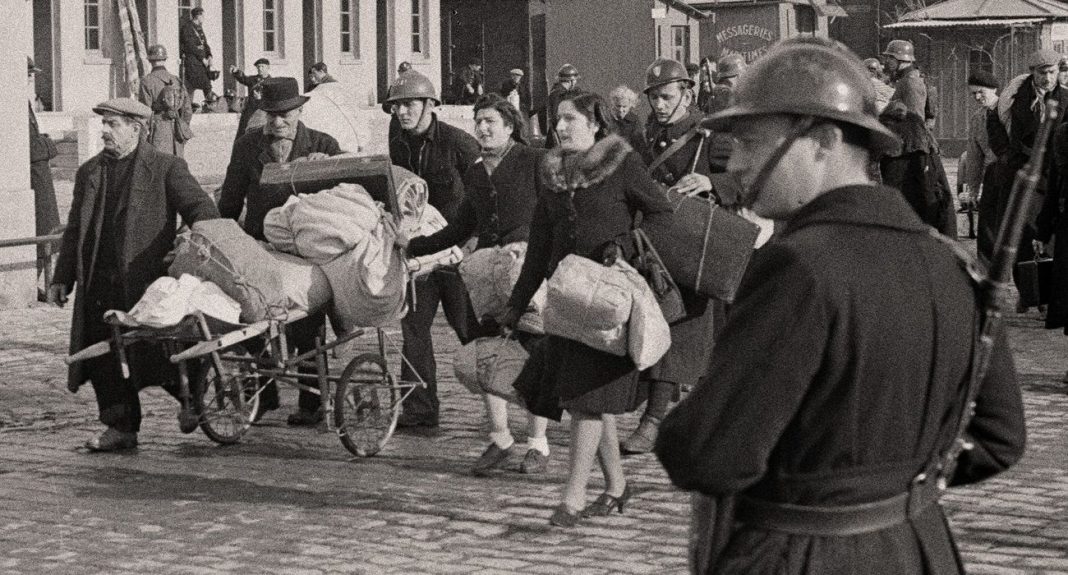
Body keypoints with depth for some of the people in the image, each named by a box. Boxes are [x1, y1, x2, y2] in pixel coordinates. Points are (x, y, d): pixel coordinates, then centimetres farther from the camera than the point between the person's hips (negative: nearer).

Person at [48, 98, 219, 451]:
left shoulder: (166, 168, 2)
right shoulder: (89, 172, 17)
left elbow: (202, 208, -3)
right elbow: (74, 230, 19)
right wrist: (63, 277, 13)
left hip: (146, 279, -5)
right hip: (99, 283, 5)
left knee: (152, 354, -4)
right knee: (100, 354, 2)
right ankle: (121, 428, 11)